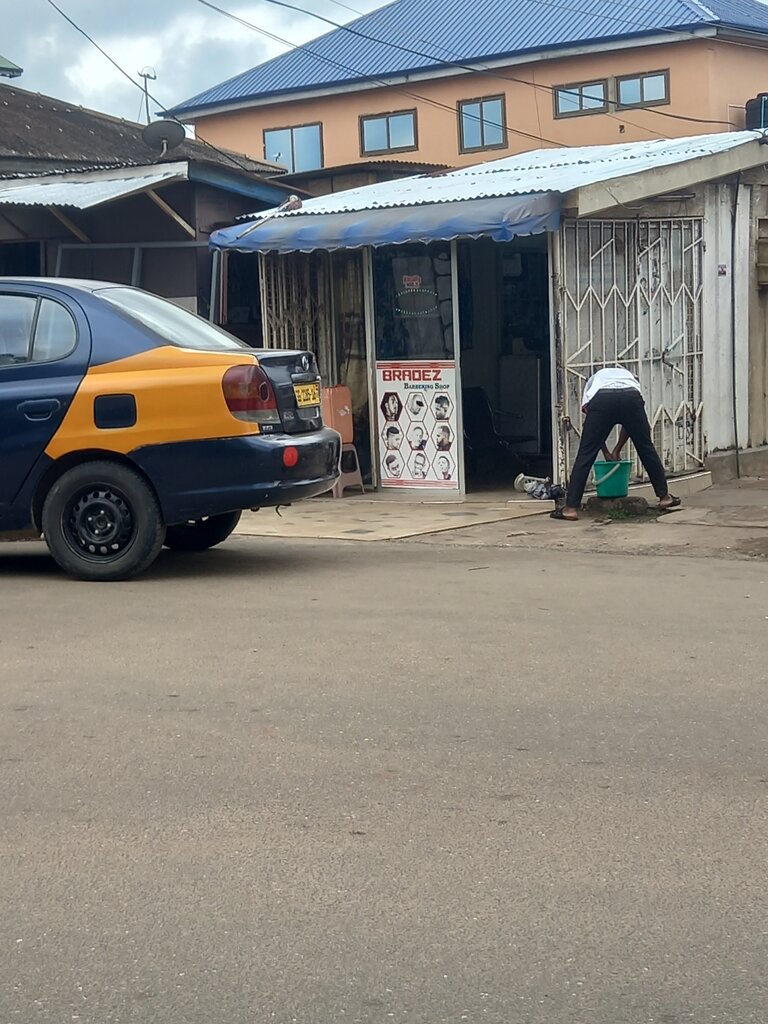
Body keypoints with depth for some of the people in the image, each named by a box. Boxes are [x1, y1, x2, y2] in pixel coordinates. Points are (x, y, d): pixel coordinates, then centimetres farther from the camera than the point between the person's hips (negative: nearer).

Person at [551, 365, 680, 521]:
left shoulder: (594, 379, 40)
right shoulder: (630, 377, 43)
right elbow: (630, 423, 36)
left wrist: (605, 452, 33)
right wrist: (617, 450, 40)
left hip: (600, 399, -1)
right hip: (631, 397, 1)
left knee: (585, 454, 6)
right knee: (646, 449, 20)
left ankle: (571, 507, 4)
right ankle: (664, 496, 29)